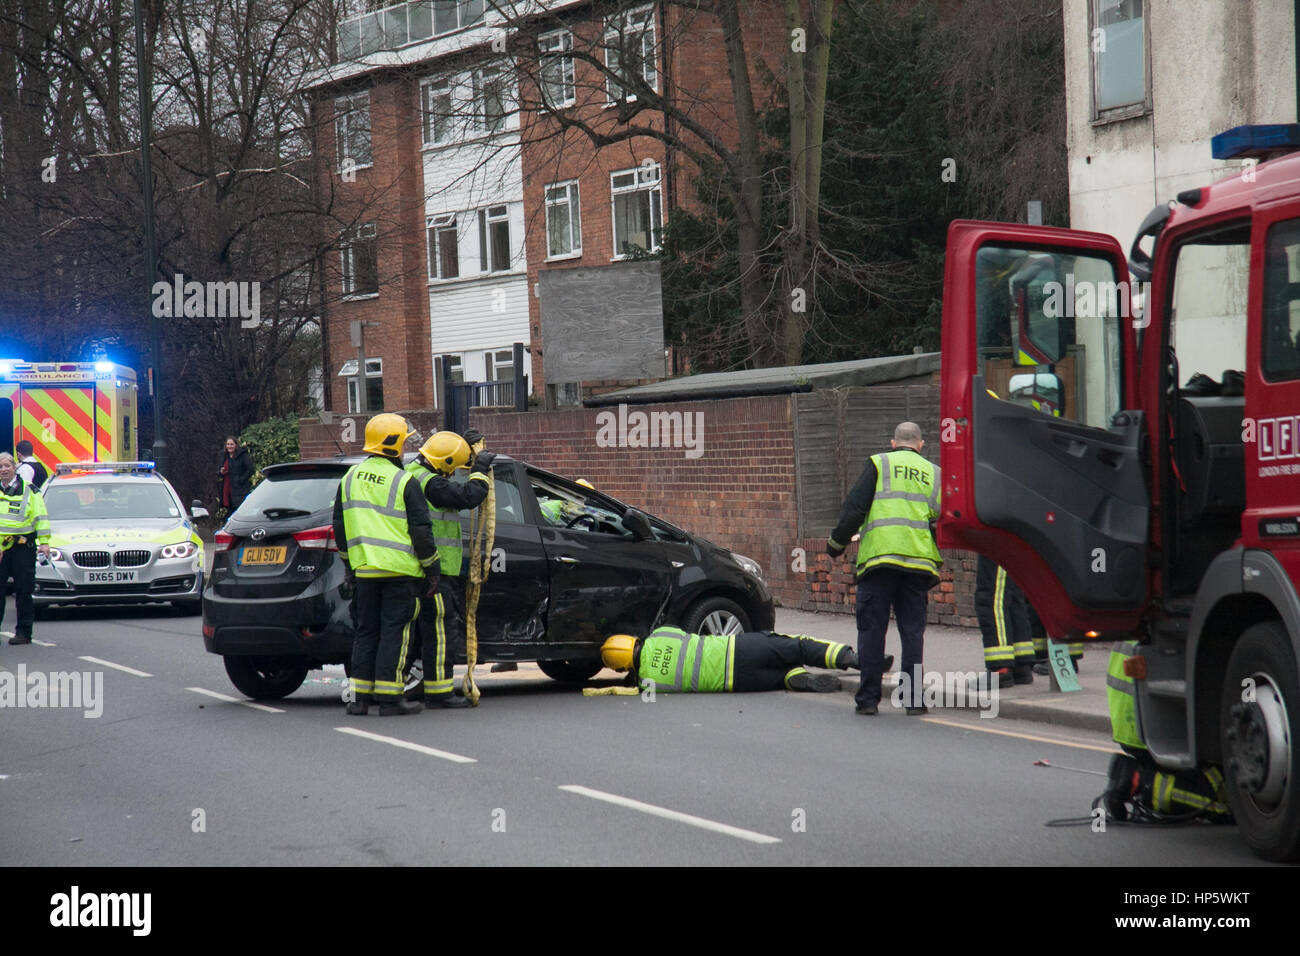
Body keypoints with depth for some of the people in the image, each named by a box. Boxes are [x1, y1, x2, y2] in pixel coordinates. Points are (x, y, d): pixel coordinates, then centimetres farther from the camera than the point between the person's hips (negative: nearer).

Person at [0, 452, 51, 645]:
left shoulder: (28, 490, 2)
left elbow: (40, 517, 1)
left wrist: (44, 542, -6)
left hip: (23, 547, -3)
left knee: (23, 591, 1)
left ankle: (23, 632, 7)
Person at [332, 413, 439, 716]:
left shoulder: (350, 478, 9)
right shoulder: (405, 483, -9)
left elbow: (340, 527, 15)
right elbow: (421, 531, -8)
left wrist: (348, 563, 24)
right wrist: (432, 570, 0)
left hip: (363, 569, 5)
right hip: (400, 569, -5)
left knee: (366, 632, 12)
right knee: (395, 632, -1)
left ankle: (359, 697, 9)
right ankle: (389, 698, -2)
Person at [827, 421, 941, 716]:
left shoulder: (879, 464, 6)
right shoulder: (933, 473, 15)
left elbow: (855, 507, 0)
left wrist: (836, 542, 10)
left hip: (878, 557, -2)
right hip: (919, 561, 2)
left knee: (871, 630, 3)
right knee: (912, 631, 7)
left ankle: (868, 698, 2)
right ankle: (913, 699, 3)